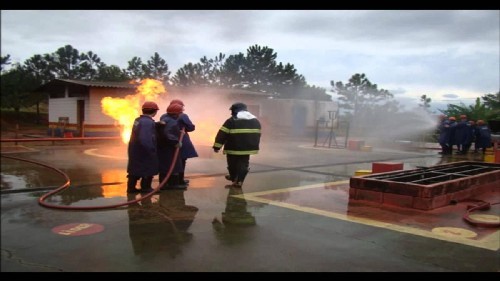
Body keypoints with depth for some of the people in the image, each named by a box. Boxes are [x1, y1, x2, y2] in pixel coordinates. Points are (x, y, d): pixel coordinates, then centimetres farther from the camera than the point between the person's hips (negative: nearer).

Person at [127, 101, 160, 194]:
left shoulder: (138, 120, 6)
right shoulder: (148, 122, -24)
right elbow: (145, 139, -32)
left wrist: (158, 124, 2)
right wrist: (152, 150, -22)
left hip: (135, 150, 9)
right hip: (143, 151, -9)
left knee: (135, 169, 17)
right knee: (148, 169, 6)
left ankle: (131, 187, 23)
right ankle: (145, 188, 14)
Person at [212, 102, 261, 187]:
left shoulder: (231, 121, -10)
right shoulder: (255, 121, 7)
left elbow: (222, 134, -11)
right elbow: (257, 135, 16)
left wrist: (217, 146, -6)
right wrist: (254, 146, 26)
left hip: (233, 148, -4)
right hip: (248, 148, 4)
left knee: (233, 164, 16)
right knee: (244, 165, 10)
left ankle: (233, 178, 34)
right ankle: (239, 181, 3)